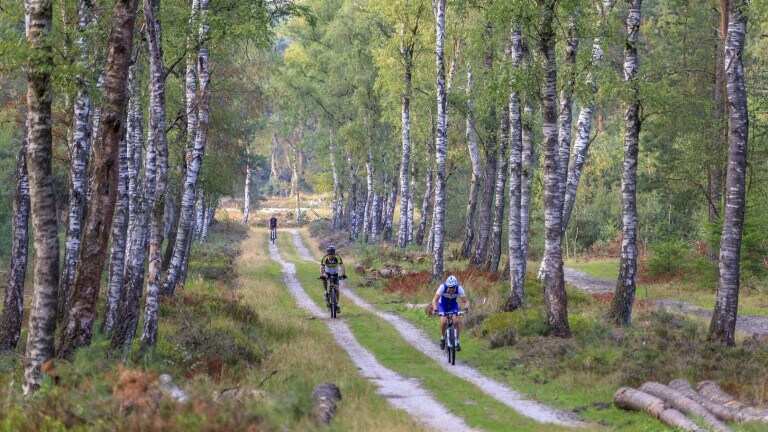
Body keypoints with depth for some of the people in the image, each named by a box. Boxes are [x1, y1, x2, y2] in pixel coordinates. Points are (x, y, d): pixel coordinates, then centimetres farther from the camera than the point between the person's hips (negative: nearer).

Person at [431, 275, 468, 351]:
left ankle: (457, 341, -5)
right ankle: (442, 338, 2)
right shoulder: (442, 287, -33)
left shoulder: (459, 288, -28)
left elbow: (464, 301, -27)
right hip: (443, 304, -1)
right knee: (444, 321, -23)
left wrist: (465, 307, -48)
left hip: (453, 304, 1)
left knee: (457, 321, -19)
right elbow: (435, 300, -35)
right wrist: (435, 308, -53)